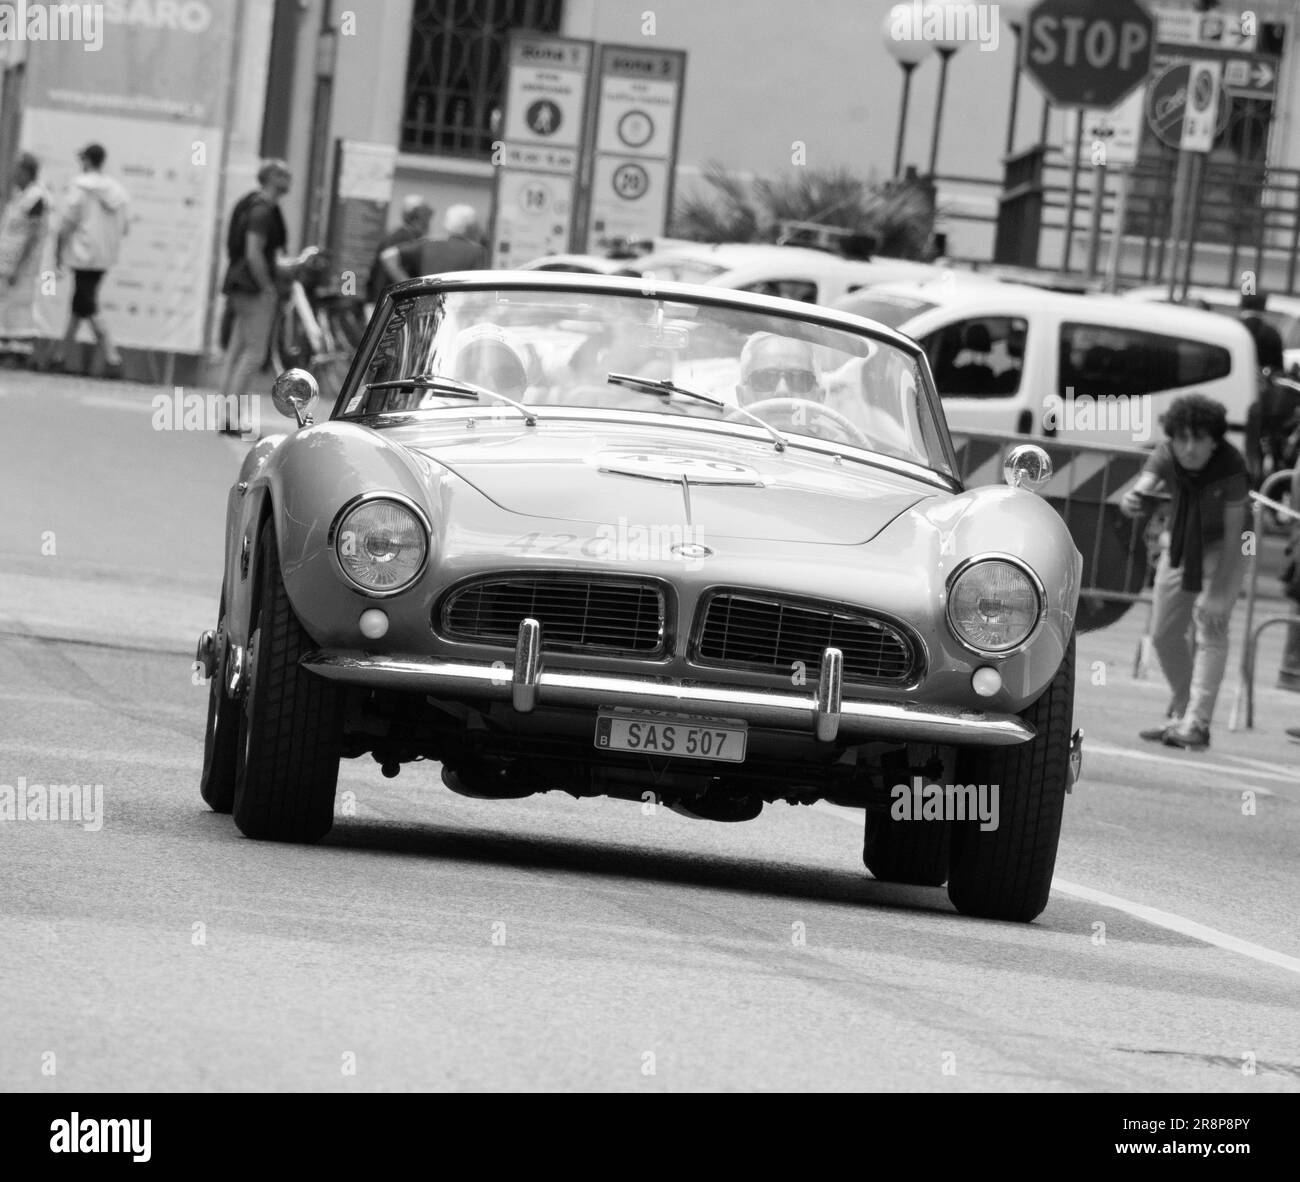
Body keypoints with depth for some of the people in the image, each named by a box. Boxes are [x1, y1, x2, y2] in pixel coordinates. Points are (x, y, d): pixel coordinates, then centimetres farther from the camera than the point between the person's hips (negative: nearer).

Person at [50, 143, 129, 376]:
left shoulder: (80, 187, -11)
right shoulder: (116, 190, 6)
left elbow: (67, 224, -12)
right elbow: (123, 229, 9)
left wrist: (58, 252, -2)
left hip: (84, 256, -7)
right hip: (106, 257, 7)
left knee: (89, 309, -6)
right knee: (79, 305, 16)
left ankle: (112, 358, -16)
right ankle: (61, 355, 23)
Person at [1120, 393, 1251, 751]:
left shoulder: (1230, 467, -30)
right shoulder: (1167, 456, -20)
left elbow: (1233, 532, -27)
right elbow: (1145, 484, -35)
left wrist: (1219, 592, -28)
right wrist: (1132, 501, -61)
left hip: (1222, 548, -5)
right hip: (1180, 544, 5)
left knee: (1211, 629, -16)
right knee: (1164, 633, 8)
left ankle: (1196, 724, -17)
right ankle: (1181, 711, 27)